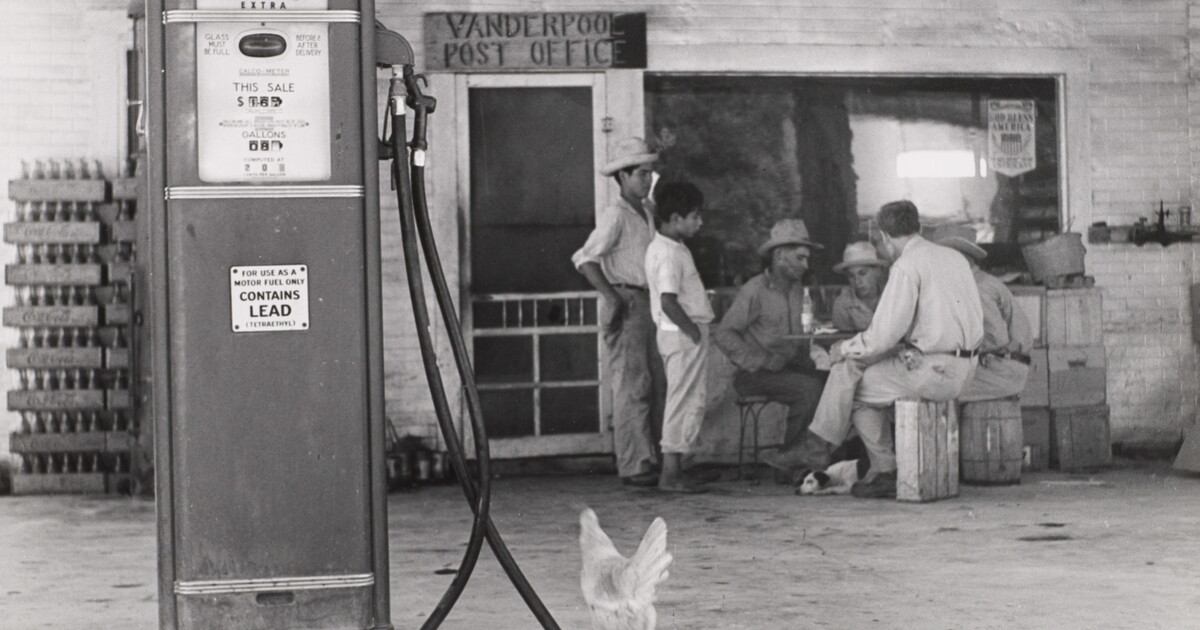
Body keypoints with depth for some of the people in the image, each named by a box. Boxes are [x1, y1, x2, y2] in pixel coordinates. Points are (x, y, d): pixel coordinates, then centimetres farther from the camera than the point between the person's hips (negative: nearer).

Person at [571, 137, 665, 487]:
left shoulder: (645, 215, 17)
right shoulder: (615, 215, -10)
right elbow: (585, 259, -18)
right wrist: (611, 297, -18)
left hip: (646, 303, 9)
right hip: (625, 304, -9)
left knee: (656, 384, 10)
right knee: (632, 386, -8)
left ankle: (650, 460, 16)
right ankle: (634, 465, -6)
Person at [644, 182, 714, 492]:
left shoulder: (663, 247, 14)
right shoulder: (669, 253, -17)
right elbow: (668, 302, -25)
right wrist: (692, 331, -17)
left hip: (686, 334, 10)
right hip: (682, 335, -10)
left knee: (689, 401, 13)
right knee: (684, 402, -6)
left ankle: (674, 470, 17)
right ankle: (671, 473, -2)